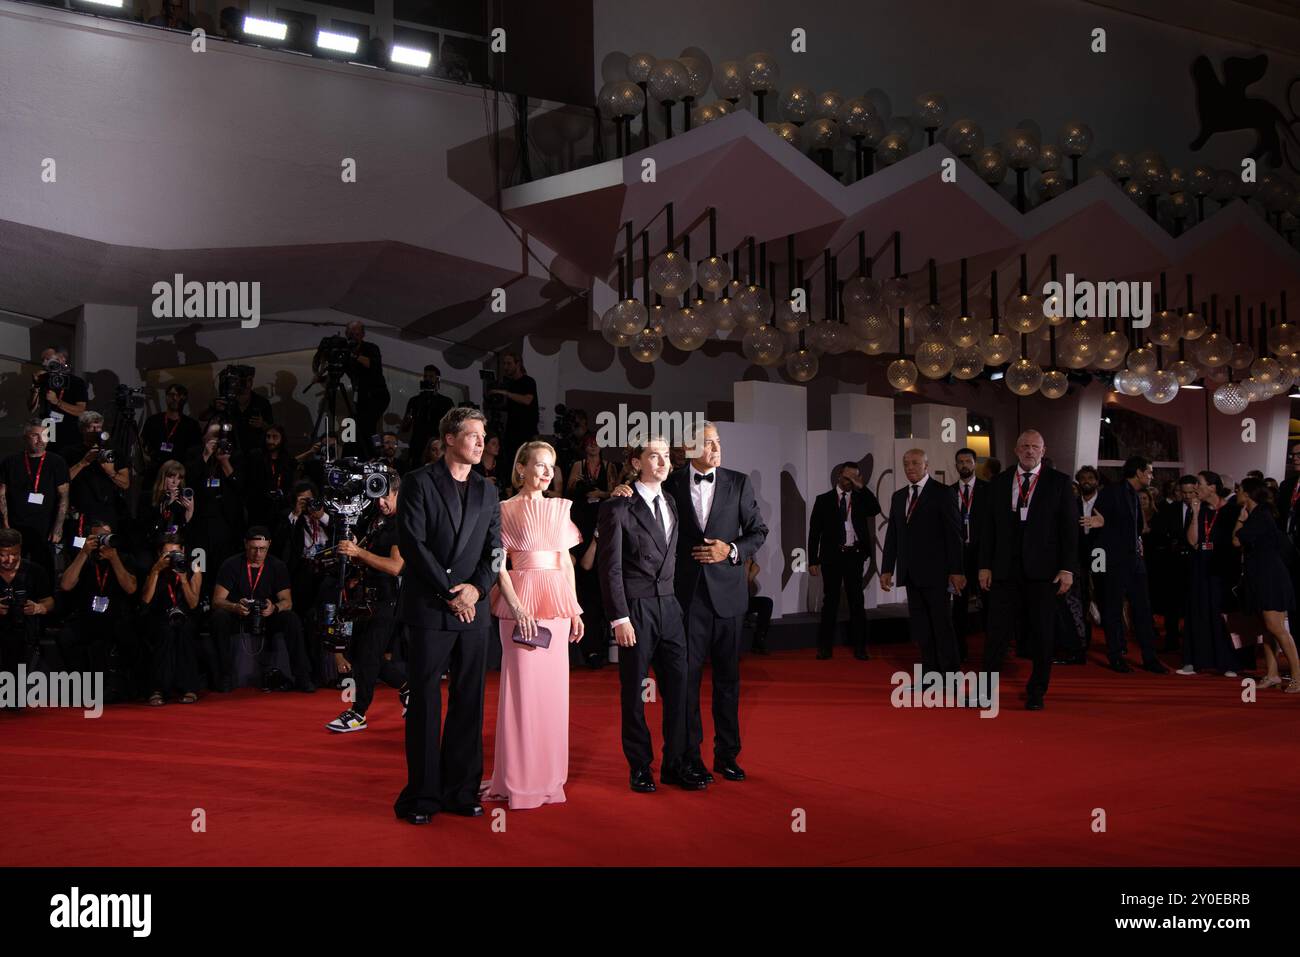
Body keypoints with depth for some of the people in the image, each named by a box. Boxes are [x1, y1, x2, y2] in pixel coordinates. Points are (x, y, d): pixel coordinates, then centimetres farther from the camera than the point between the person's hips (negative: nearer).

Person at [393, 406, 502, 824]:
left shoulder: (487, 491, 15)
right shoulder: (419, 482, -1)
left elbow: (494, 549, 10)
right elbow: (413, 543, -9)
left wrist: (476, 587, -8)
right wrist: (449, 592, -12)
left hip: (473, 608, 5)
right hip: (429, 607, -5)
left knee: (469, 703, 6)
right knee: (425, 703, 0)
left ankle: (461, 790, 13)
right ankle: (422, 794, 7)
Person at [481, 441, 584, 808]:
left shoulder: (560, 509, 14)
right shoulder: (507, 510, -1)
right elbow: (499, 565, -5)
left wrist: (575, 609, 10)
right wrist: (518, 608, -16)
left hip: (558, 603, 5)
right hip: (521, 602, -5)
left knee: (553, 687, 7)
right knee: (521, 686, -2)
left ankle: (548, 775, 17)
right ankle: (518, 779, 7)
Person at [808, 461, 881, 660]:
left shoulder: (861, 498, 8)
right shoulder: (823, 500, 4)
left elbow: (875, 510, -14)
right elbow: (814, 531, 1)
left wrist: (861, 487, -12)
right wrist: (812, 561, -4)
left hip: (854, 556, 1)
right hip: (832, 556, -1)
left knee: (856, 600, 4)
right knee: (830, 600, 5)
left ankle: (859, 647, 9)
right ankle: (825, 646, 12)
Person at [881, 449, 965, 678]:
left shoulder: (942, 494, -4)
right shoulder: (898, 497, 14)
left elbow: (953, 535, -7)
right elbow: (892, 536, 14)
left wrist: (956, 571, -12)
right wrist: (887, 569, 8)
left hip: (935, 572, -6)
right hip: (911, 573, 6)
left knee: (942, 624, -2)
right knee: (920, 626, 7)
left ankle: (950, 674, 5)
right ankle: (930, 673, 13)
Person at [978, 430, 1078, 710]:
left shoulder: (1059, 482, 2)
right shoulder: (999, 483, 9)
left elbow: (1069, 528, -1)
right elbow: (989, 527, 9)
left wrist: (1068, 568, -7)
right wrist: (985, 565, 3)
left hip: (1043, 570, -1)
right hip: (1005, 569, 1)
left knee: (1041, 635, 6)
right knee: (997, 633, 1)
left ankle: (1036, 692, 17)